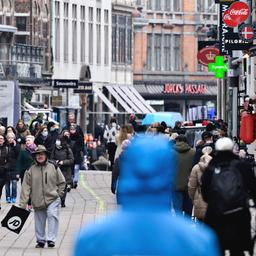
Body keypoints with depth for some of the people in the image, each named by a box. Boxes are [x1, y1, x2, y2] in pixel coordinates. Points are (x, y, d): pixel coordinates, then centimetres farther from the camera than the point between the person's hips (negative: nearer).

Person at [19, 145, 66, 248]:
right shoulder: (30, 171, 0)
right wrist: (23, 204, -7)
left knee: (52, 215, -22)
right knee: (39, 222, 9)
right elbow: (26, 187, -2)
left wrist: (59, 193, 0)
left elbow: (62, 182, 11)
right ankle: (40, 240, 28)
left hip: (53, 199, -2)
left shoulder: (53, 168, 1)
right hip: (37, 202, 2)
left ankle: (51, 239, -23)